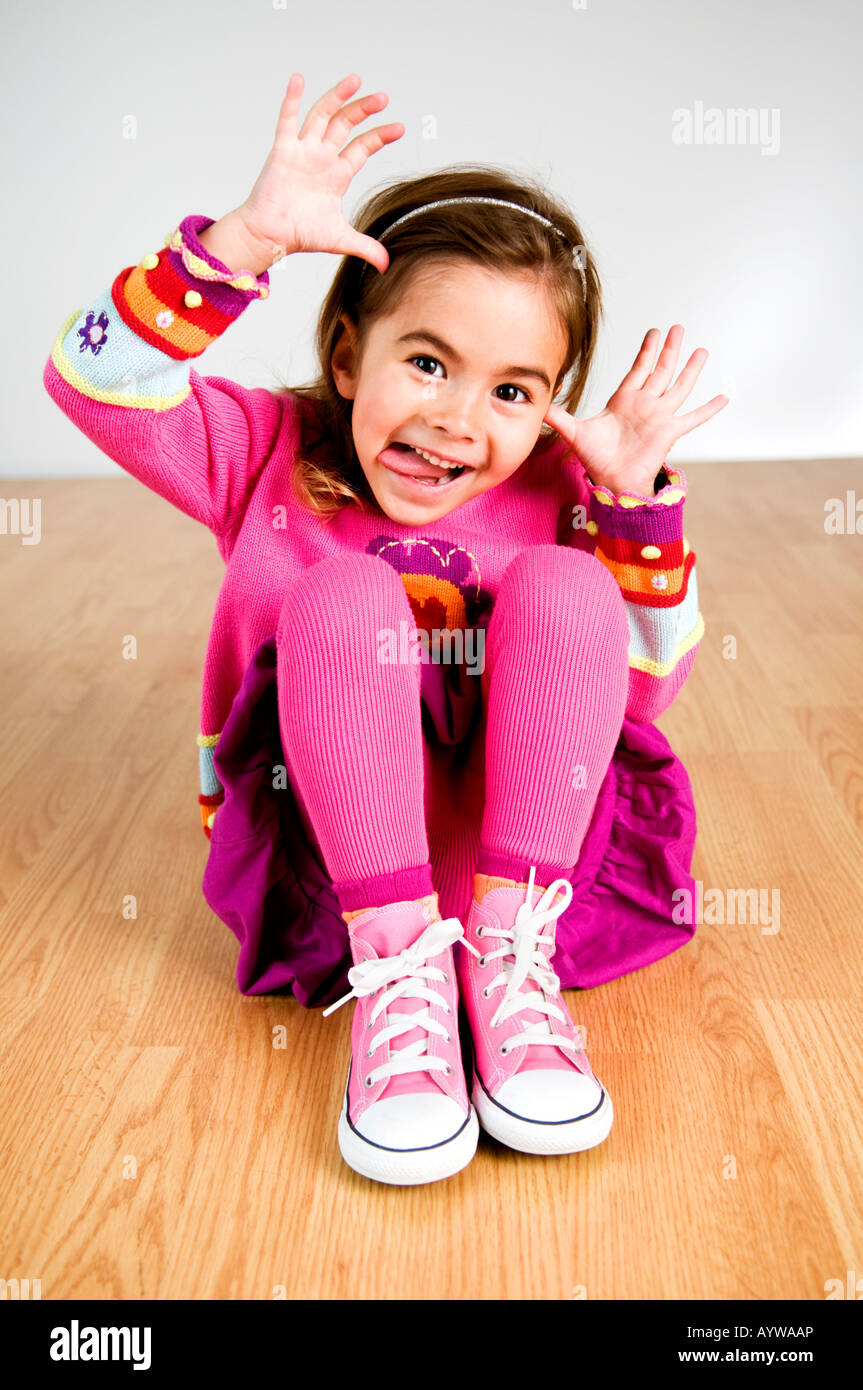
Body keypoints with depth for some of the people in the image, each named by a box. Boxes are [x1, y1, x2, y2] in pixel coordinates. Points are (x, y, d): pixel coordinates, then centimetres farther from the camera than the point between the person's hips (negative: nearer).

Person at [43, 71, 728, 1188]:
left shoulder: (555, 494, -3)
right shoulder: (276, 454, -4)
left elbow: (642, 686, -4)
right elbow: (94, 381, -17)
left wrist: (636, 499, -16)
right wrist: (249, 238, -27)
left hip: (527, 832, 2)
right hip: (332, 837, -1)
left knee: (561, 586, -22)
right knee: (343, 598, -27)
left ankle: (508, 957, -24)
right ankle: (396, 972, -28)